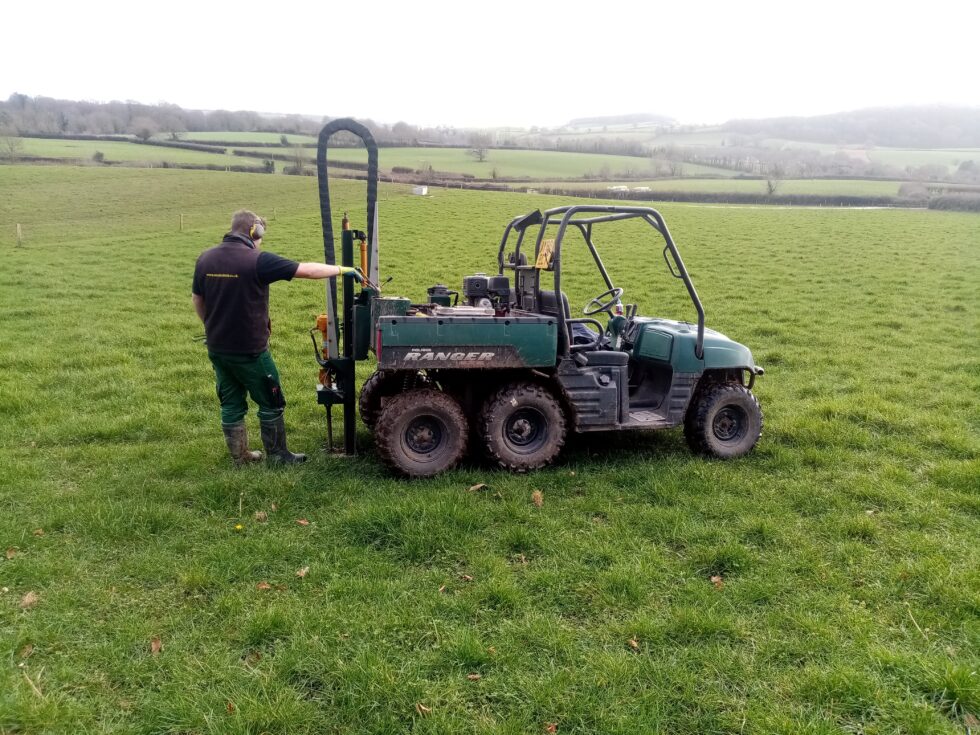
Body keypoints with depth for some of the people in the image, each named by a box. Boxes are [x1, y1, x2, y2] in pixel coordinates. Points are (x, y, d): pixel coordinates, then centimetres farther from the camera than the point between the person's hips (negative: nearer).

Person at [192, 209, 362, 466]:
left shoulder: (205, 259, 1)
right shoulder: (258, 261, -18)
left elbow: (197, 299, 12)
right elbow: (306, 270, -16)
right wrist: (342, 270, -4)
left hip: (217, 348, 6)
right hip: (249, 350, -6)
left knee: (231, 403, 17)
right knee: (271, 404, 11)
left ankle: (239, 456, 27)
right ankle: (277, 455, 22)